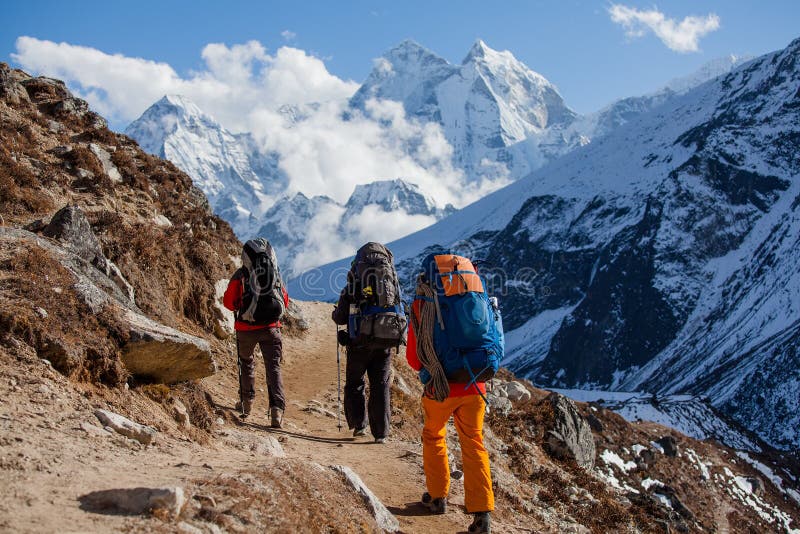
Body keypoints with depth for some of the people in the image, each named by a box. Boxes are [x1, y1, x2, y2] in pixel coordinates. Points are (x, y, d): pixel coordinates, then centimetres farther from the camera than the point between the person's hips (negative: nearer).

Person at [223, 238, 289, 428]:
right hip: (271, 327, 1)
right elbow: (285, 302, 12)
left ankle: (247, 402, 33)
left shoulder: (241, 274, -5)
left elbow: (228, 301, -3)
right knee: (273, 367, 0)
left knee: (246, 362, 23)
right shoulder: (276, 273, 5)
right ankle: (277, 409, -15)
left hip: (247, 328, -1)